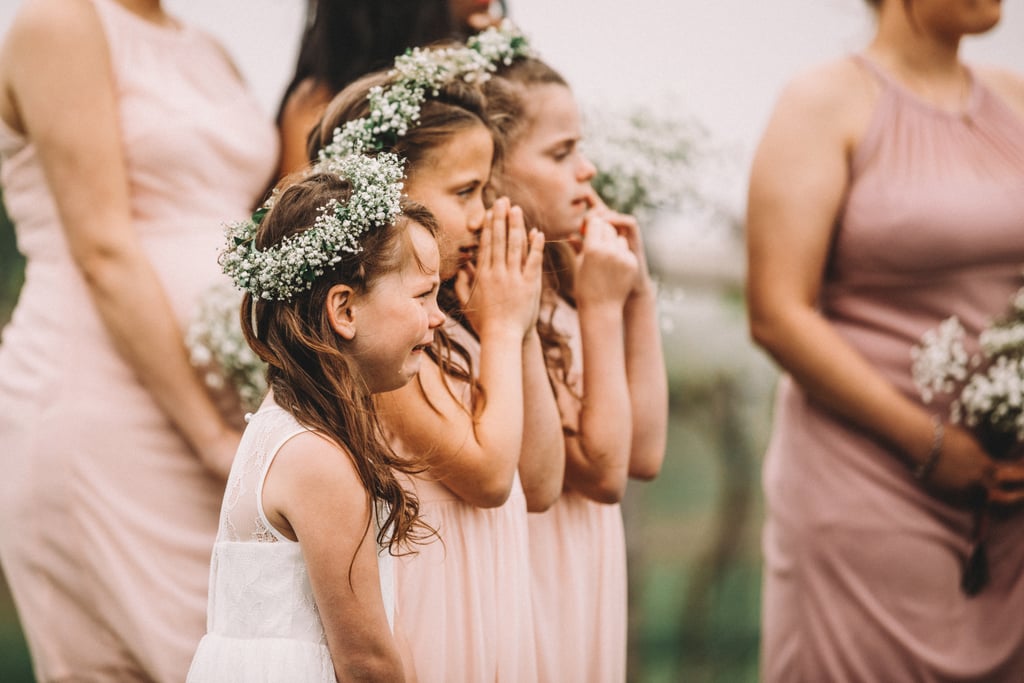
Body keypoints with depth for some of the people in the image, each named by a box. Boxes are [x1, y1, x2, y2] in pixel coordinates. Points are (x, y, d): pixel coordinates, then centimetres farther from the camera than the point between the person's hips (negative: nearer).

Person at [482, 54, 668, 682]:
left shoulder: (554, 283, 6)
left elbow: (644, 453, 6)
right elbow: (603, 470, -17)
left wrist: (639, 293, 1)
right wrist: (602, 307, -15)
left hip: (587, 581, 9)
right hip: (537, 579, -9)